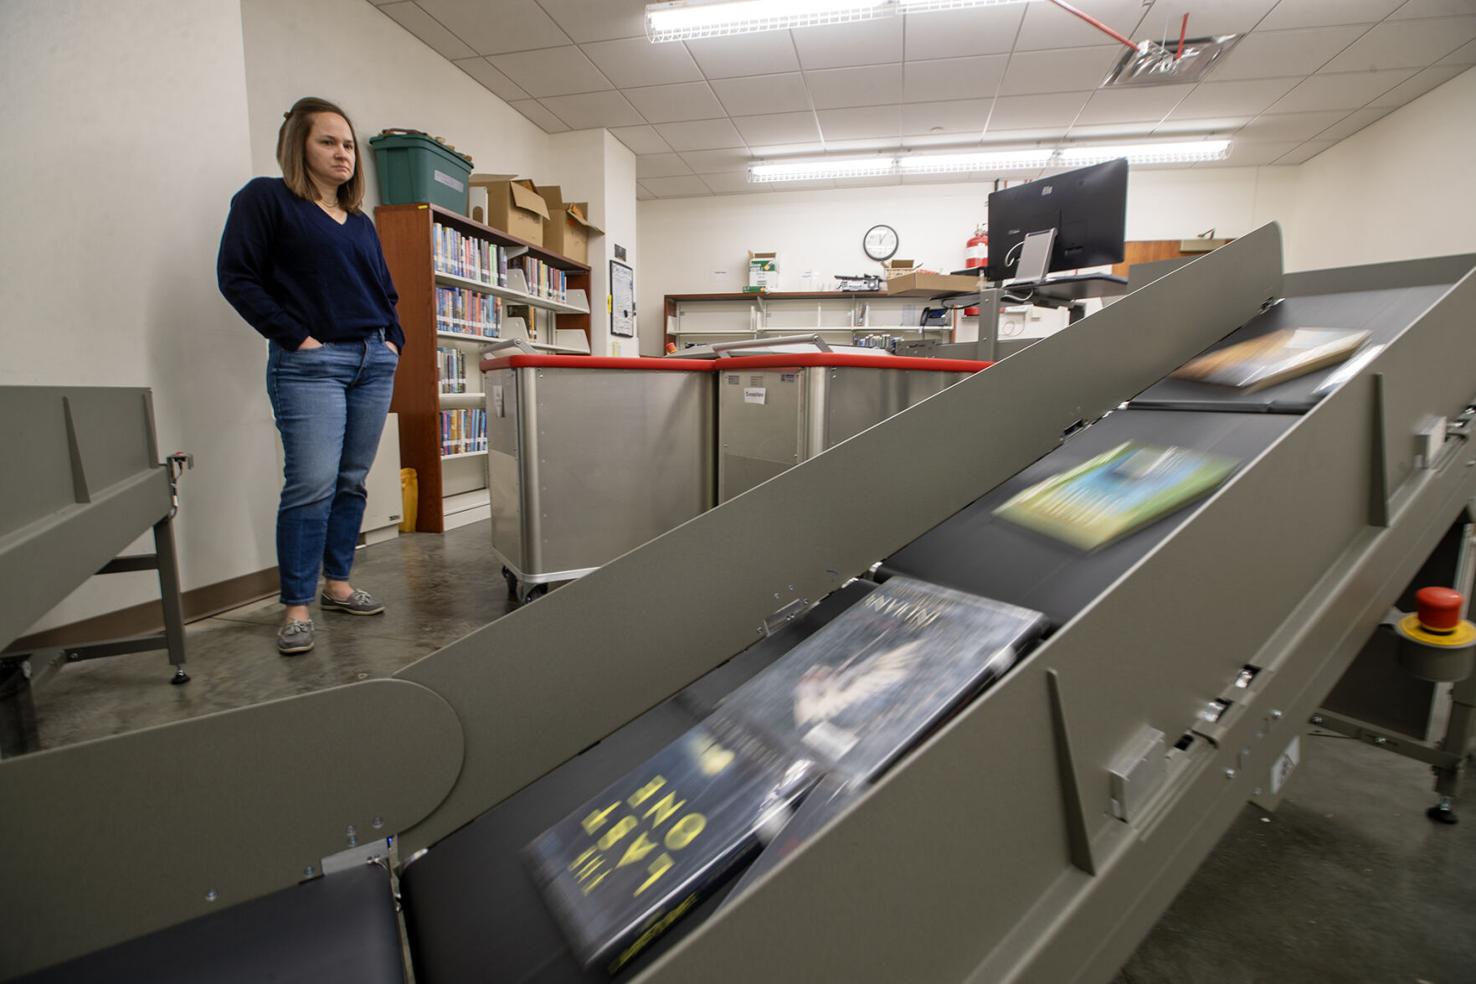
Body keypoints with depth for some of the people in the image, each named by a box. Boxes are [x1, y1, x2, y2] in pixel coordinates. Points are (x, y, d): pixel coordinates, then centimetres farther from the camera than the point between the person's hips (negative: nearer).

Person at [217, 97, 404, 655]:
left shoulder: (361, 222, 21)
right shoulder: (266, 198, 4)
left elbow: (386, 292, 25)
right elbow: (236, 275, -4)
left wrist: (394, 339, 9)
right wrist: (295, 337, -11)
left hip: (374, 362, 6)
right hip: (310, 364, -6)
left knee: (352, 481, 7)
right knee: (311, 485, -11)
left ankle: (337, 585, 18)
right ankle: (296, 607, 0)